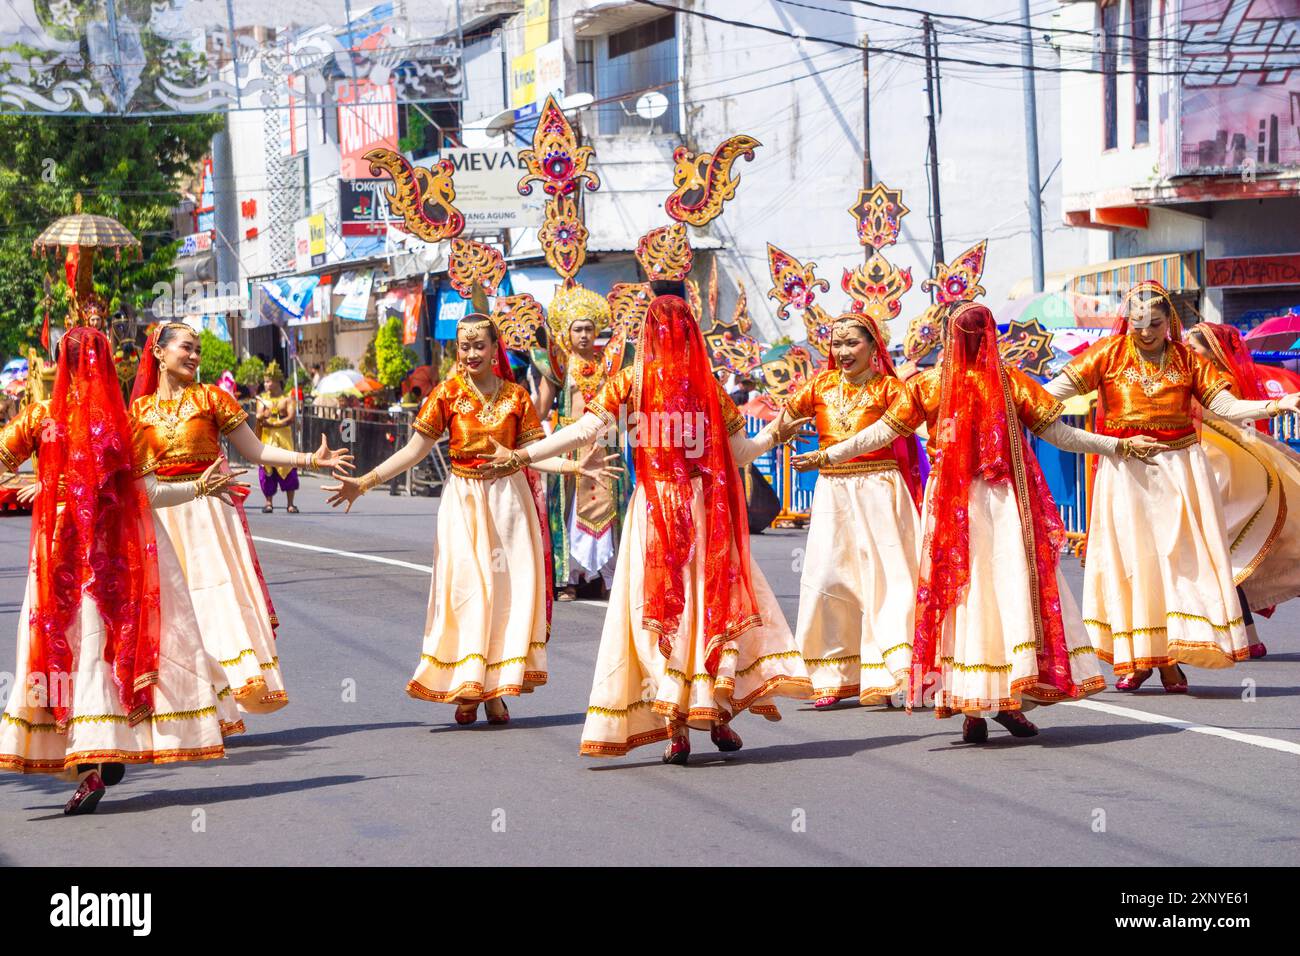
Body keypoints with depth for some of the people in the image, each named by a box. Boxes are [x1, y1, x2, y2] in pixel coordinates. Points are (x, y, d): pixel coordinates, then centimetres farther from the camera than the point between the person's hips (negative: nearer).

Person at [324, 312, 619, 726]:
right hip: (464, 501, -1)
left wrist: (575, 467, -13)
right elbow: (415, 450, -1)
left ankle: (497, 689, 6)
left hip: (509, 499, 1)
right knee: (465, 588, -4)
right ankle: (466, 690, 3)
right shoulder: (447, 394, -1)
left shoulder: (516, 396, 3)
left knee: (509, 589, -2)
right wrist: (364, 482, -8)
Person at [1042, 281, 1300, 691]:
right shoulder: (1111, 353, 3)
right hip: (1125, 470, -1)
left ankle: (1171, 659, 1)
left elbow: (1223, 404, 1)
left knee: (1178, 557, -3)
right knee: (1129, 558, -1)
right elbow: (1060, 388, -2)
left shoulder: (1185, 358, 6)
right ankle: (1136, 657, 7)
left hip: (1178, 468, 1)